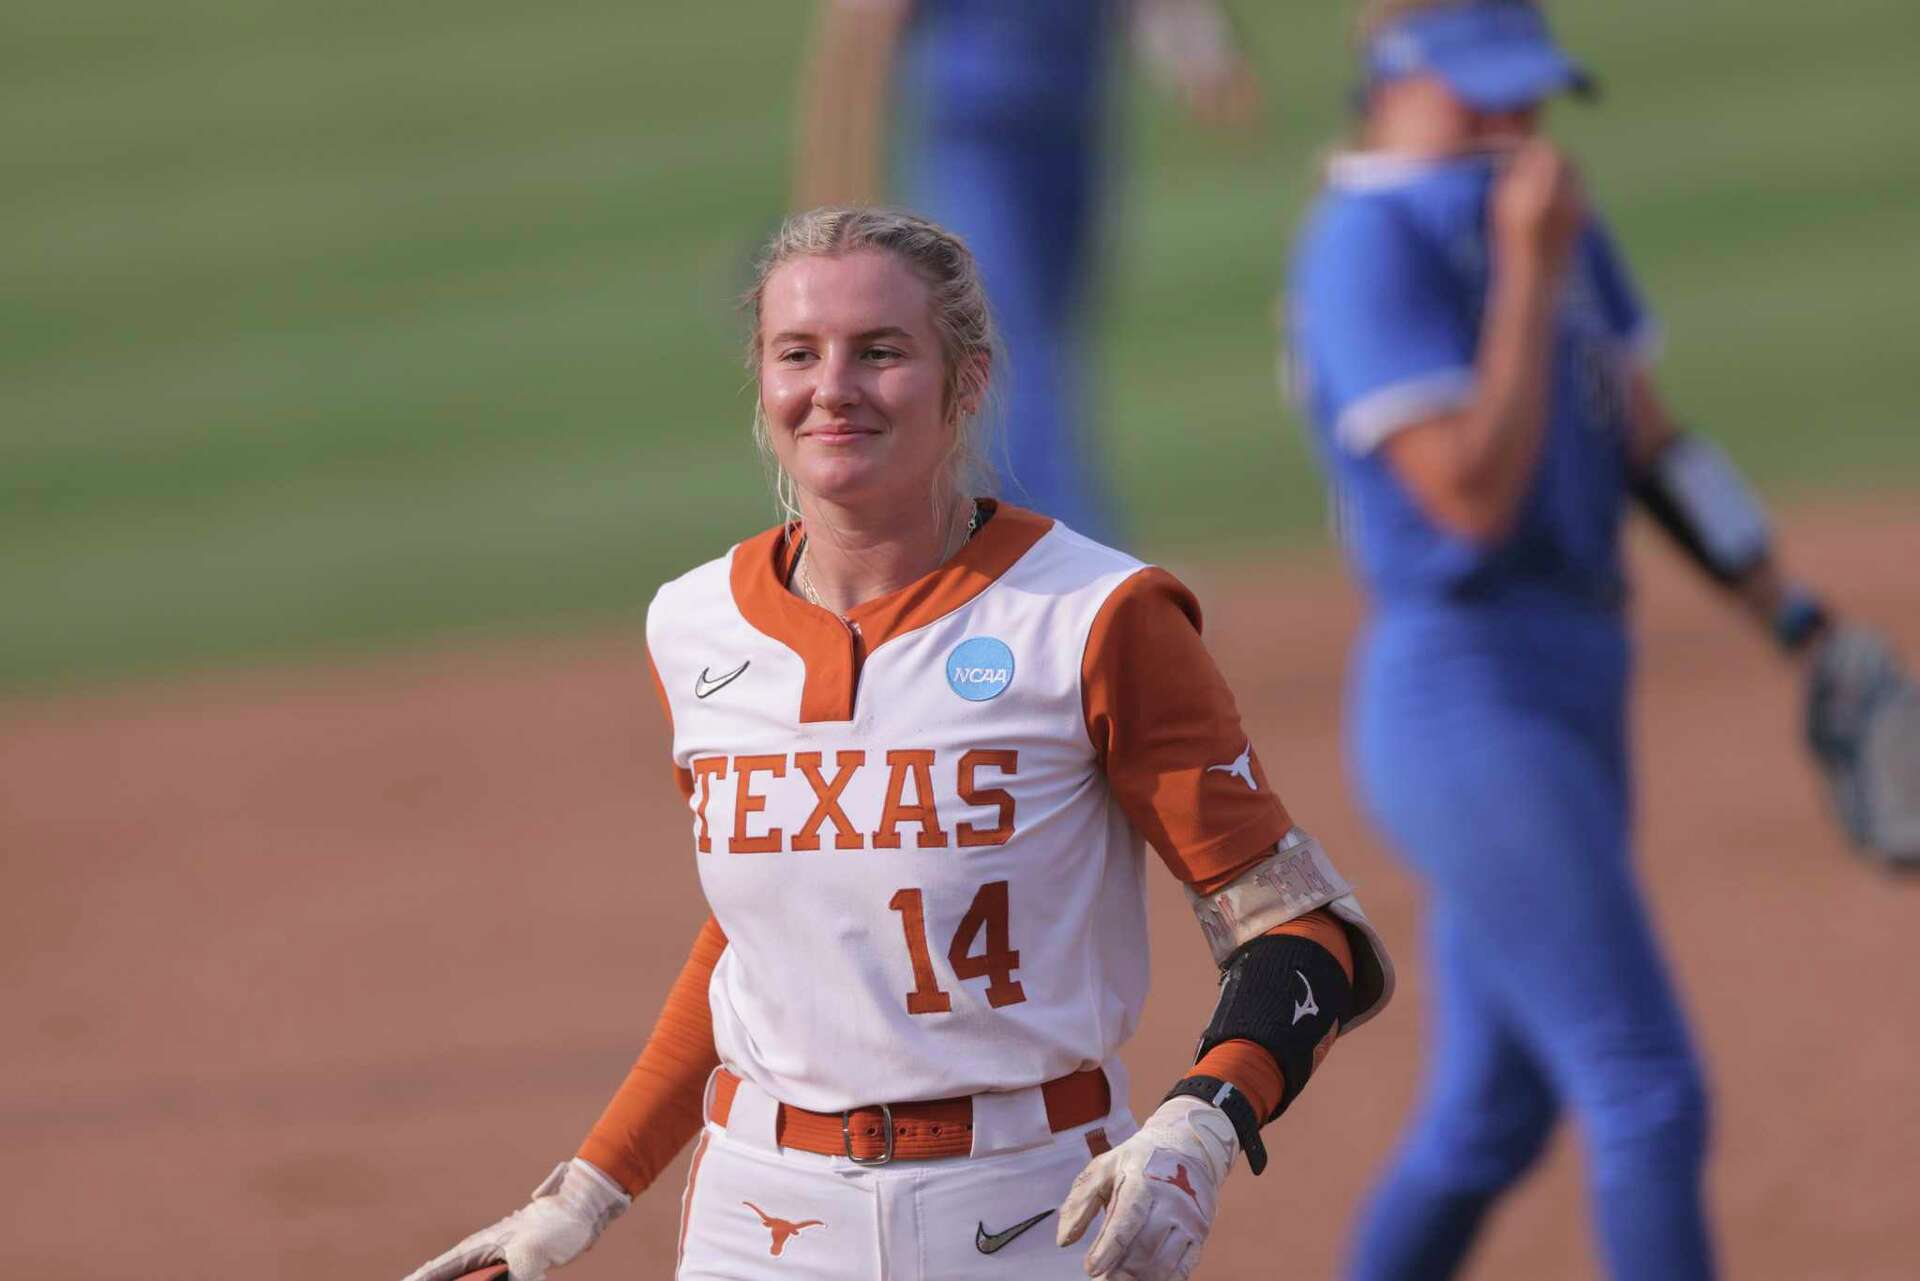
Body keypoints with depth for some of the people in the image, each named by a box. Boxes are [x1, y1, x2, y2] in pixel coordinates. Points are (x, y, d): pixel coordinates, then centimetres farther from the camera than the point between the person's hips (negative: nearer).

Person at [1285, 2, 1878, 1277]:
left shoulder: (1533, 213, 13)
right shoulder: (1371, 247, -14)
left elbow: (1652, 443, 17)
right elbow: (1472, 492, -21)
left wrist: (1794, 614, 11)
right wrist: (1534, 274, -22)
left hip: (1573, 692, 9)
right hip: (1467, 692, -9)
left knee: (1492, 1123, 13)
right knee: (1649, 1097, -11)